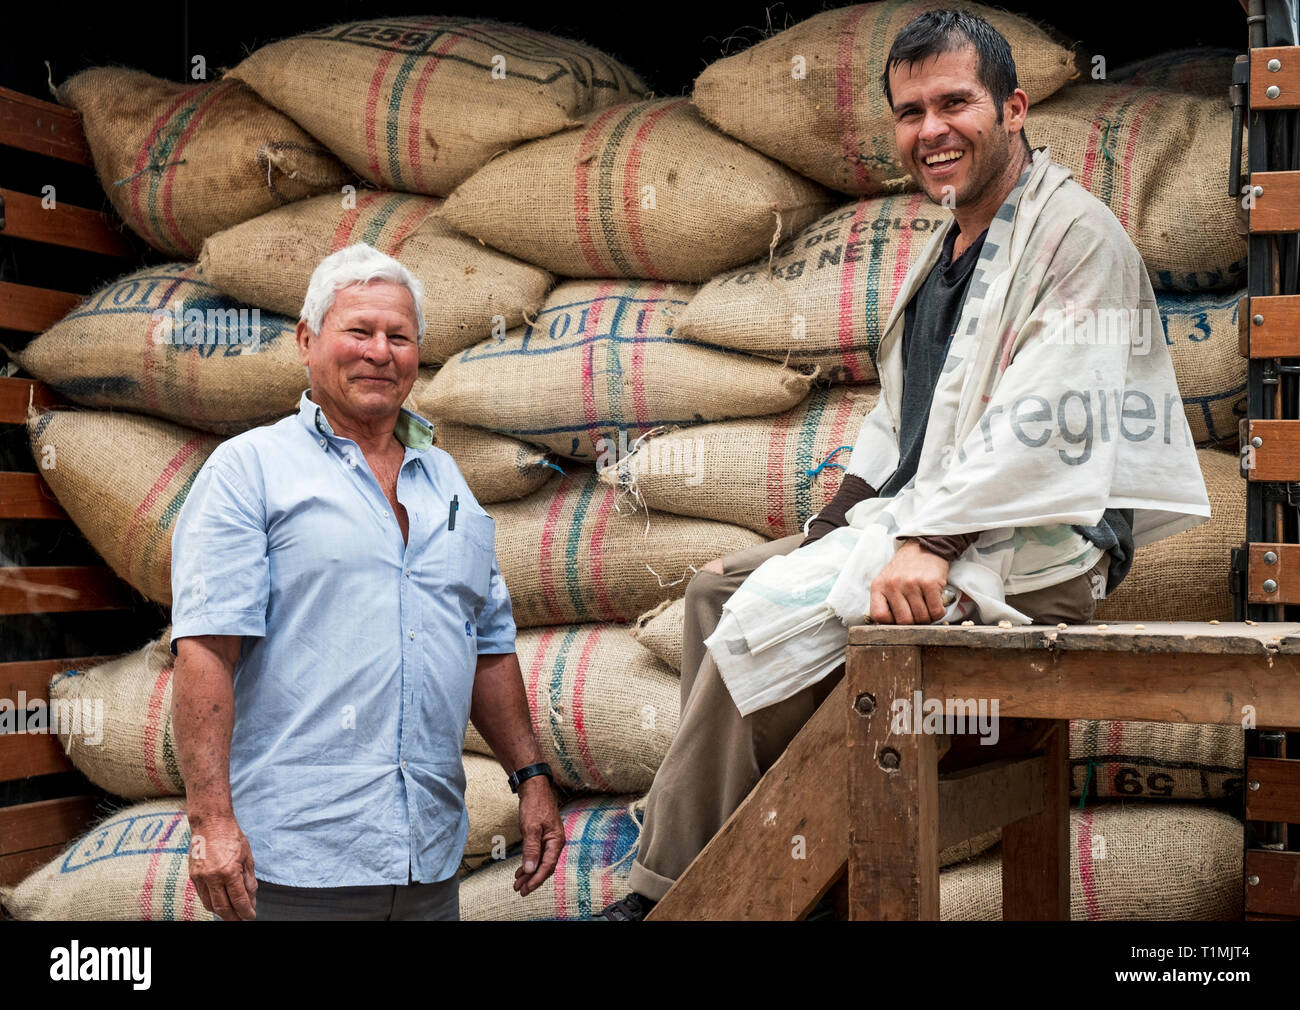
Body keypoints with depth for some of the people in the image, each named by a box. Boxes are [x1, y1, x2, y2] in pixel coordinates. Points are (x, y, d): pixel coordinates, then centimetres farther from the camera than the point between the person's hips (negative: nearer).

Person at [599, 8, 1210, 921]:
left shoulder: (1079, 236, -11)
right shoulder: (952, 245, 20)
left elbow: (1043, 426, -22)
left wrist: (932, 543, -27)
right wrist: (835, 527, 9)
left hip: (1027, 555, -10)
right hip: (917, 522, 10)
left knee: (770, 617, -25)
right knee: (720, 587, 6)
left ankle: (676, 889, -12)